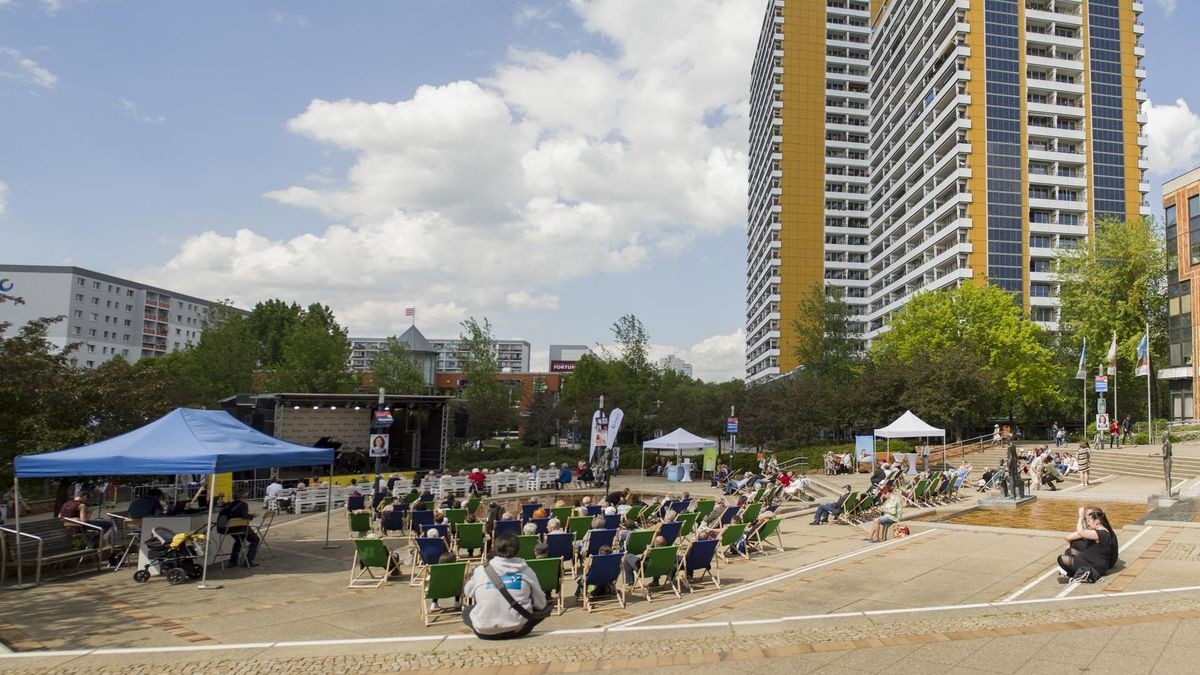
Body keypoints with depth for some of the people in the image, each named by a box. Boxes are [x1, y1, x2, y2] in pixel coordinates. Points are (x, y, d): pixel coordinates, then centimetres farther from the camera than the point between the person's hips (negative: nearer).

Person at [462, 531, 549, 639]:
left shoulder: (480, 570, -3)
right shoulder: (526, 571, -4)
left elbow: (468, 591, 15)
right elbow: (541, 604, 3)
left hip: (484, 631, 0)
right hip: (517, 630, 1)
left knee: (467, 611, 31)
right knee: (545, 607, 23)